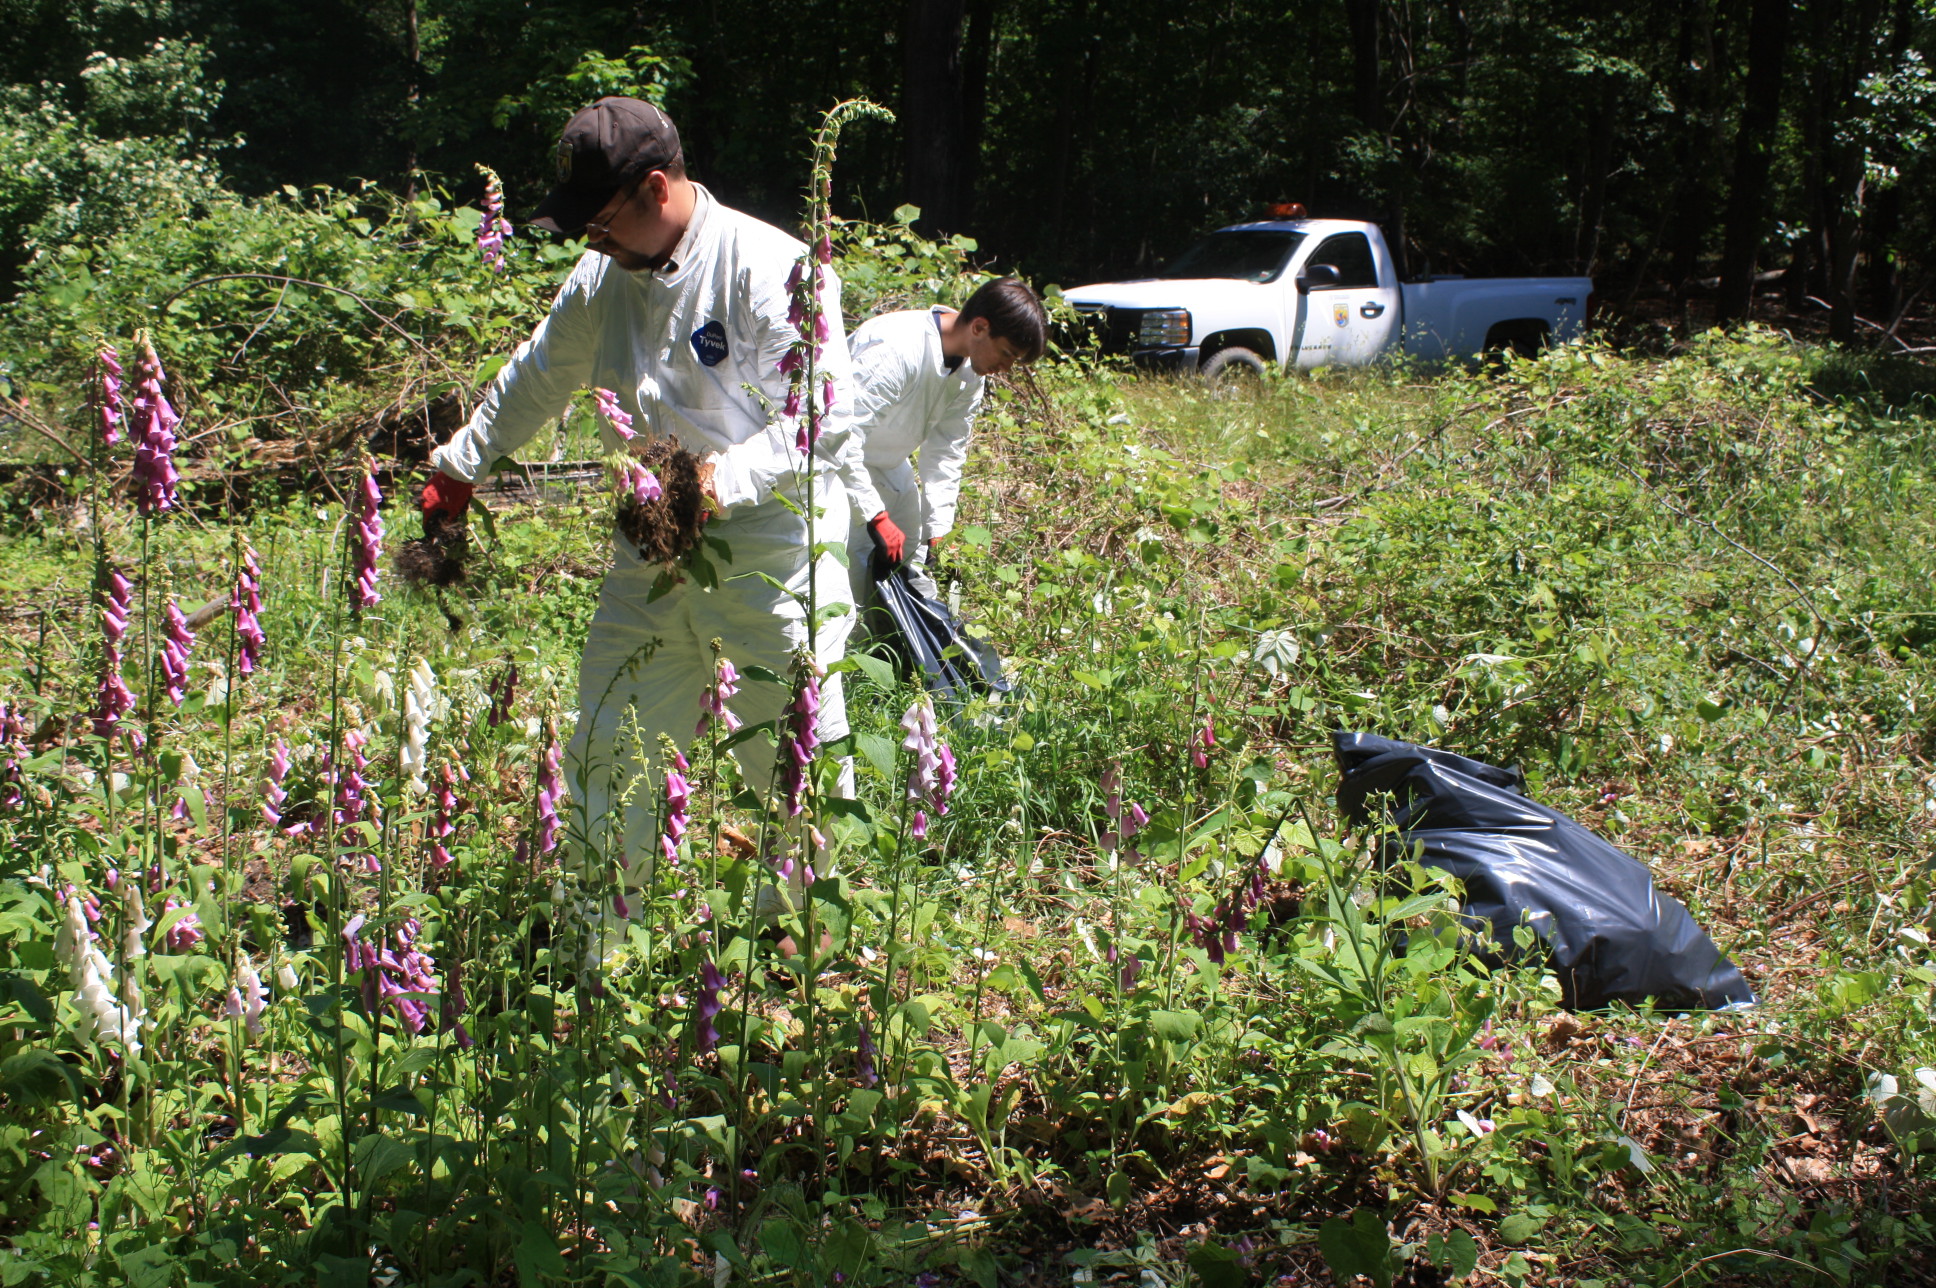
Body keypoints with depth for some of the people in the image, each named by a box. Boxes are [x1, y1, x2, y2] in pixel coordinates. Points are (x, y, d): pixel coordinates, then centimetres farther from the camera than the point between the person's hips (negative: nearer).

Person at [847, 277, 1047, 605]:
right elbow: (843, 434, -35)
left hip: (887, 465, 9)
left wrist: (938, 532, -3)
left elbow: (946, 454, 3)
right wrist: (876, 518, -36)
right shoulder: (896, 350, -32)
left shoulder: (971, 372, -4)